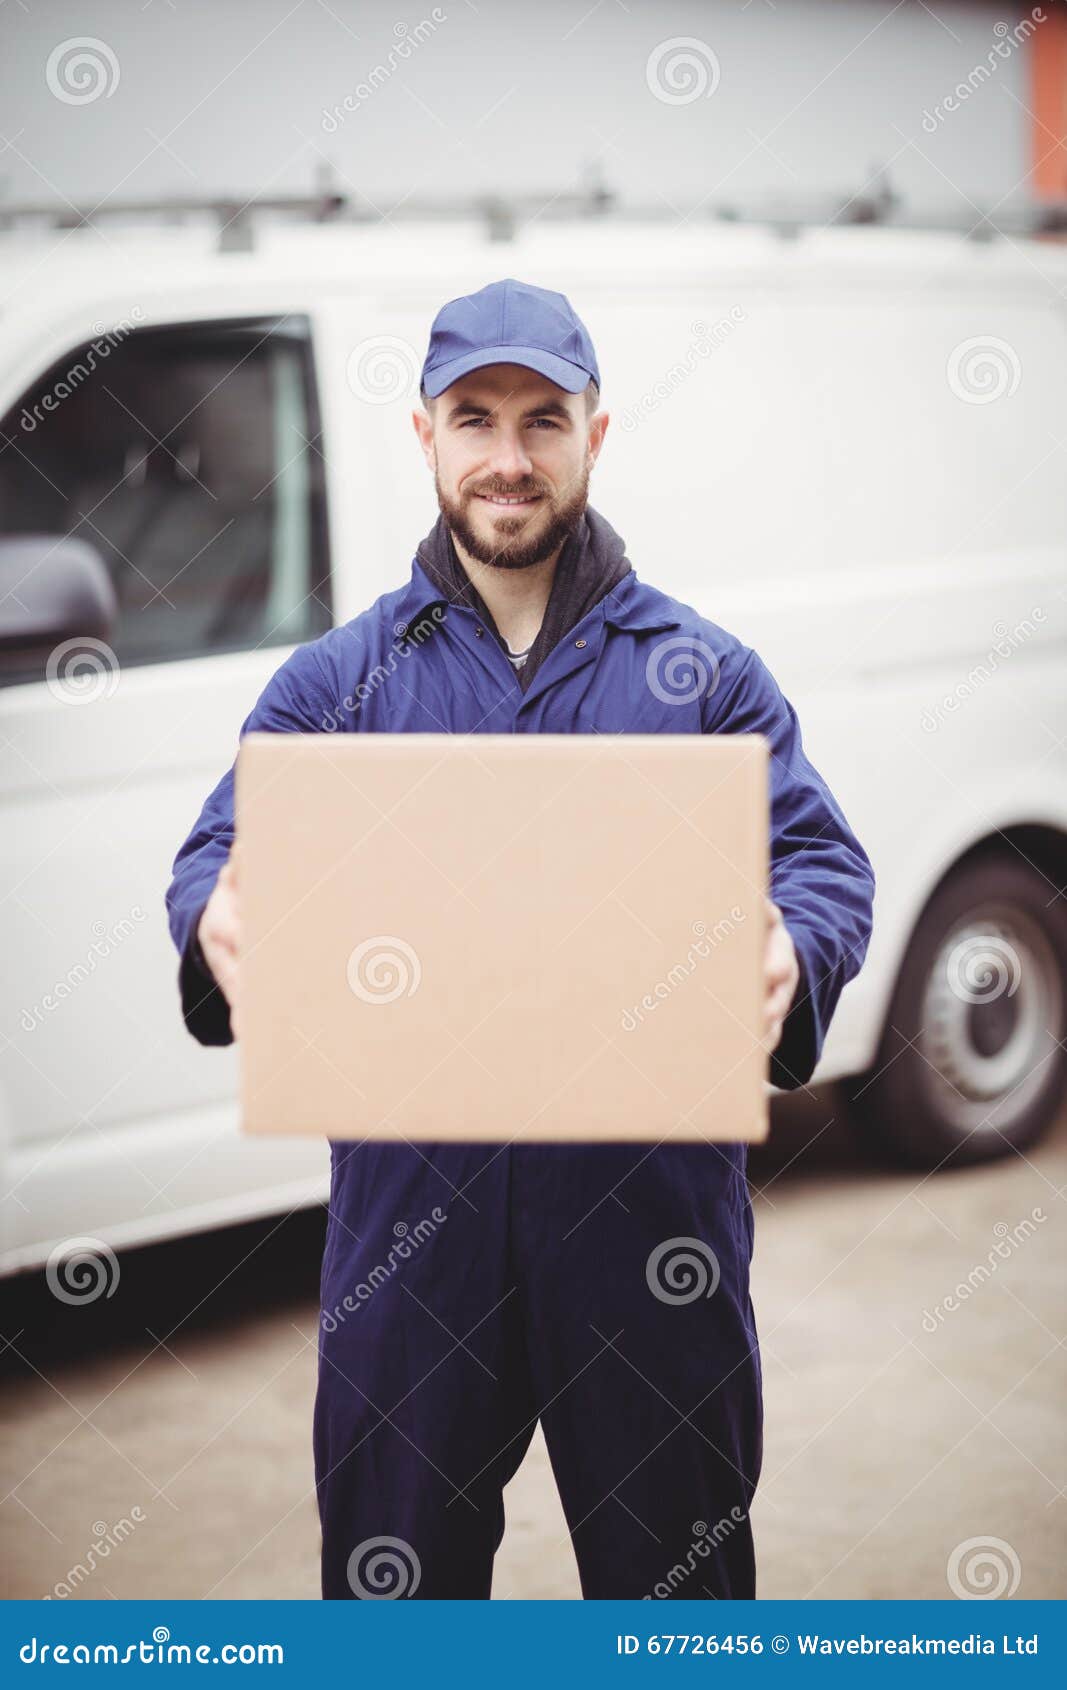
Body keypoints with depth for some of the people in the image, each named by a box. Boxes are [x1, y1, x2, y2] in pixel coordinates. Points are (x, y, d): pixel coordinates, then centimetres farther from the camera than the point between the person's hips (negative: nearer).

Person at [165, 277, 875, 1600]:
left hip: (651, 1189, 0)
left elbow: (823, 860, 2)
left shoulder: (705, 672, 9)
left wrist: (790, 954, -23)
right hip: (409, 1193, 1)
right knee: (395, 1569, 7)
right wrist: (220, 924, -24)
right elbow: (220, 853, 2)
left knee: (677, 1566, 9)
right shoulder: (333, 681, 10)